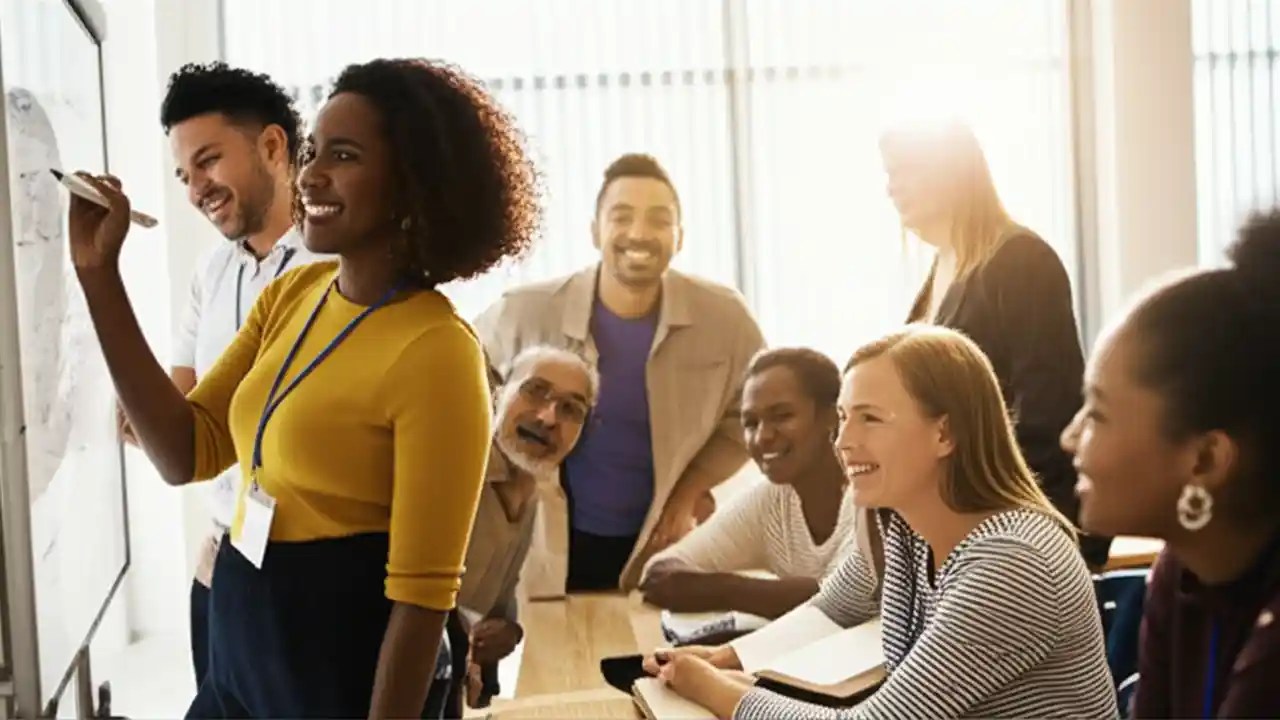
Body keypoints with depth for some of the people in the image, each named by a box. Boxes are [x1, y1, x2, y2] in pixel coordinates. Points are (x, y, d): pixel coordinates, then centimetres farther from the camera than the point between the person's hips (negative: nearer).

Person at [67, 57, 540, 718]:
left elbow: (422, 596, -21)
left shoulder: (435, 352, -22)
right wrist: (100, 274, -5)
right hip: (241, 645, 8)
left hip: (350, 662, -7)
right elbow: (186, 454, 0)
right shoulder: (293, 293, 3)